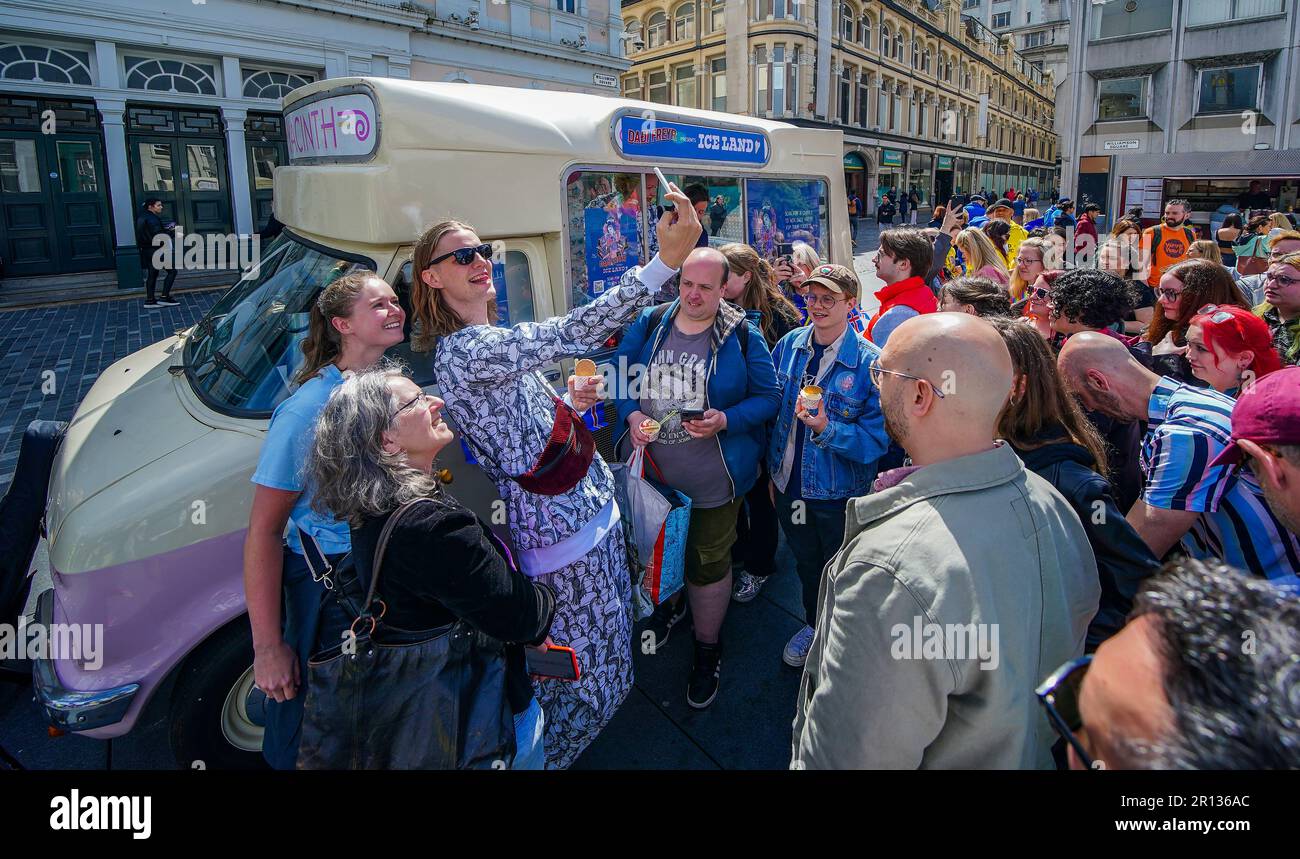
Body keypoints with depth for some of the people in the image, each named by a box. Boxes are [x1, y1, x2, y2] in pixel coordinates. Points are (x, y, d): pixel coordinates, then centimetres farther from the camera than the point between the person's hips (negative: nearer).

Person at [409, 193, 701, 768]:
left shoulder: (497, 342, 10)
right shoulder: (462, 352, -24)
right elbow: (569, 333, -36)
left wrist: (569, 403, 2)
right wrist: (667, 260, -42)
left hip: (590, 505, 10)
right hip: (559, 527, -10)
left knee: (603, 645, 25)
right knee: (580, 664, 6)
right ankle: (550, 755, 30)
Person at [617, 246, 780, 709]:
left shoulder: (743, 336, -11)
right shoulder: (648, 325, -3)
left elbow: (768, 396, -7)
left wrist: (725, 420, -24)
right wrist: (631, 413, -14)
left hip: (713, 480, -3)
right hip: (651, 472, 4)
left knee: (708, 564, 12)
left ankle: (708, 648, 35)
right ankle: (669, 603, 58)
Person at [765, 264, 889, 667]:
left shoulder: (868, 362, -20)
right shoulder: (789, 346, -5)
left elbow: (877, 437, -22)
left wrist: (826, 429, -36)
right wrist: (772, 469, 7)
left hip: (840, 493, -4)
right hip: (789, 484, 5)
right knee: (806, 563, 26)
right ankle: (814, 624, 52)